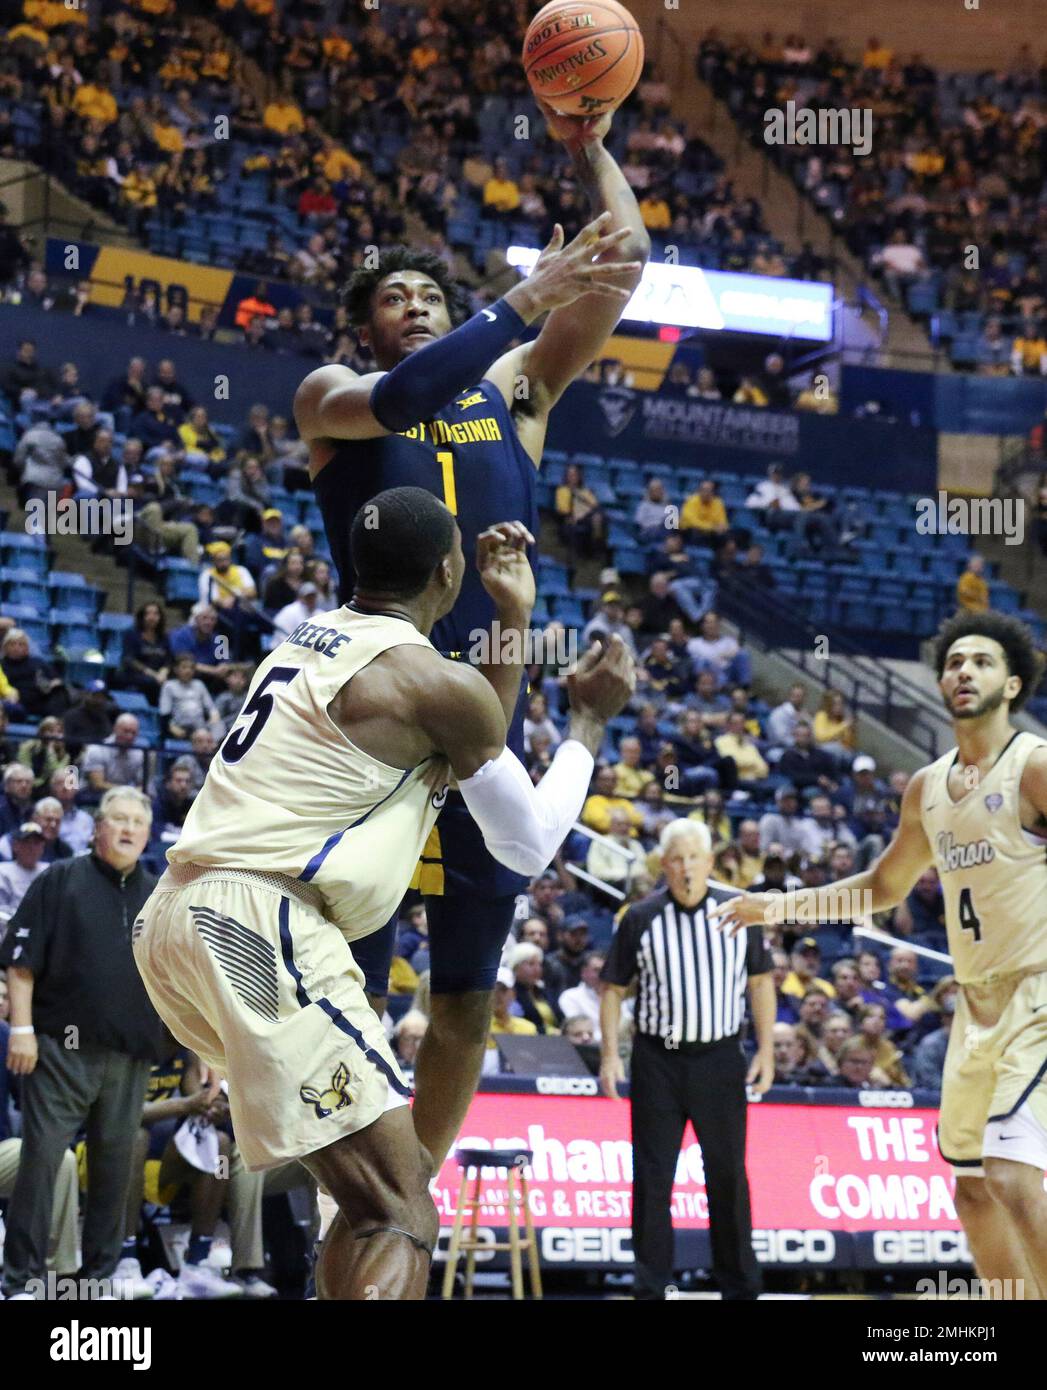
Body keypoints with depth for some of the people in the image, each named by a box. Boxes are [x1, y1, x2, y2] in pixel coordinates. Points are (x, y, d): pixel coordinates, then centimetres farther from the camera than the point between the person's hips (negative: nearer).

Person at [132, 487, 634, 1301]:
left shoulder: (313, 639, 21)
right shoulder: (438, 682, -5)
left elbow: (469, 755, 33)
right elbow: (529, 845, 6)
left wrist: (515, 620, 31)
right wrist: (592, 720, 17)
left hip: (181, 920, 9)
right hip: (258, 930, -9)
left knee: (391, 1180, 23)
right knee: (402, 1220, -13)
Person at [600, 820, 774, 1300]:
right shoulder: (640, 919, -1)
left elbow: (761, 981, 10)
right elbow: (613, 988, 5)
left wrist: (766, 1049, 4)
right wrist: (609, 1054, -2)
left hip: (719, 1058, 1)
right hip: (657, 1058, 0)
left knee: (728, 1172, 5)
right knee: (652, 1175, 2)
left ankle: (740, 1285, 15)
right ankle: (650, 1284, 10)